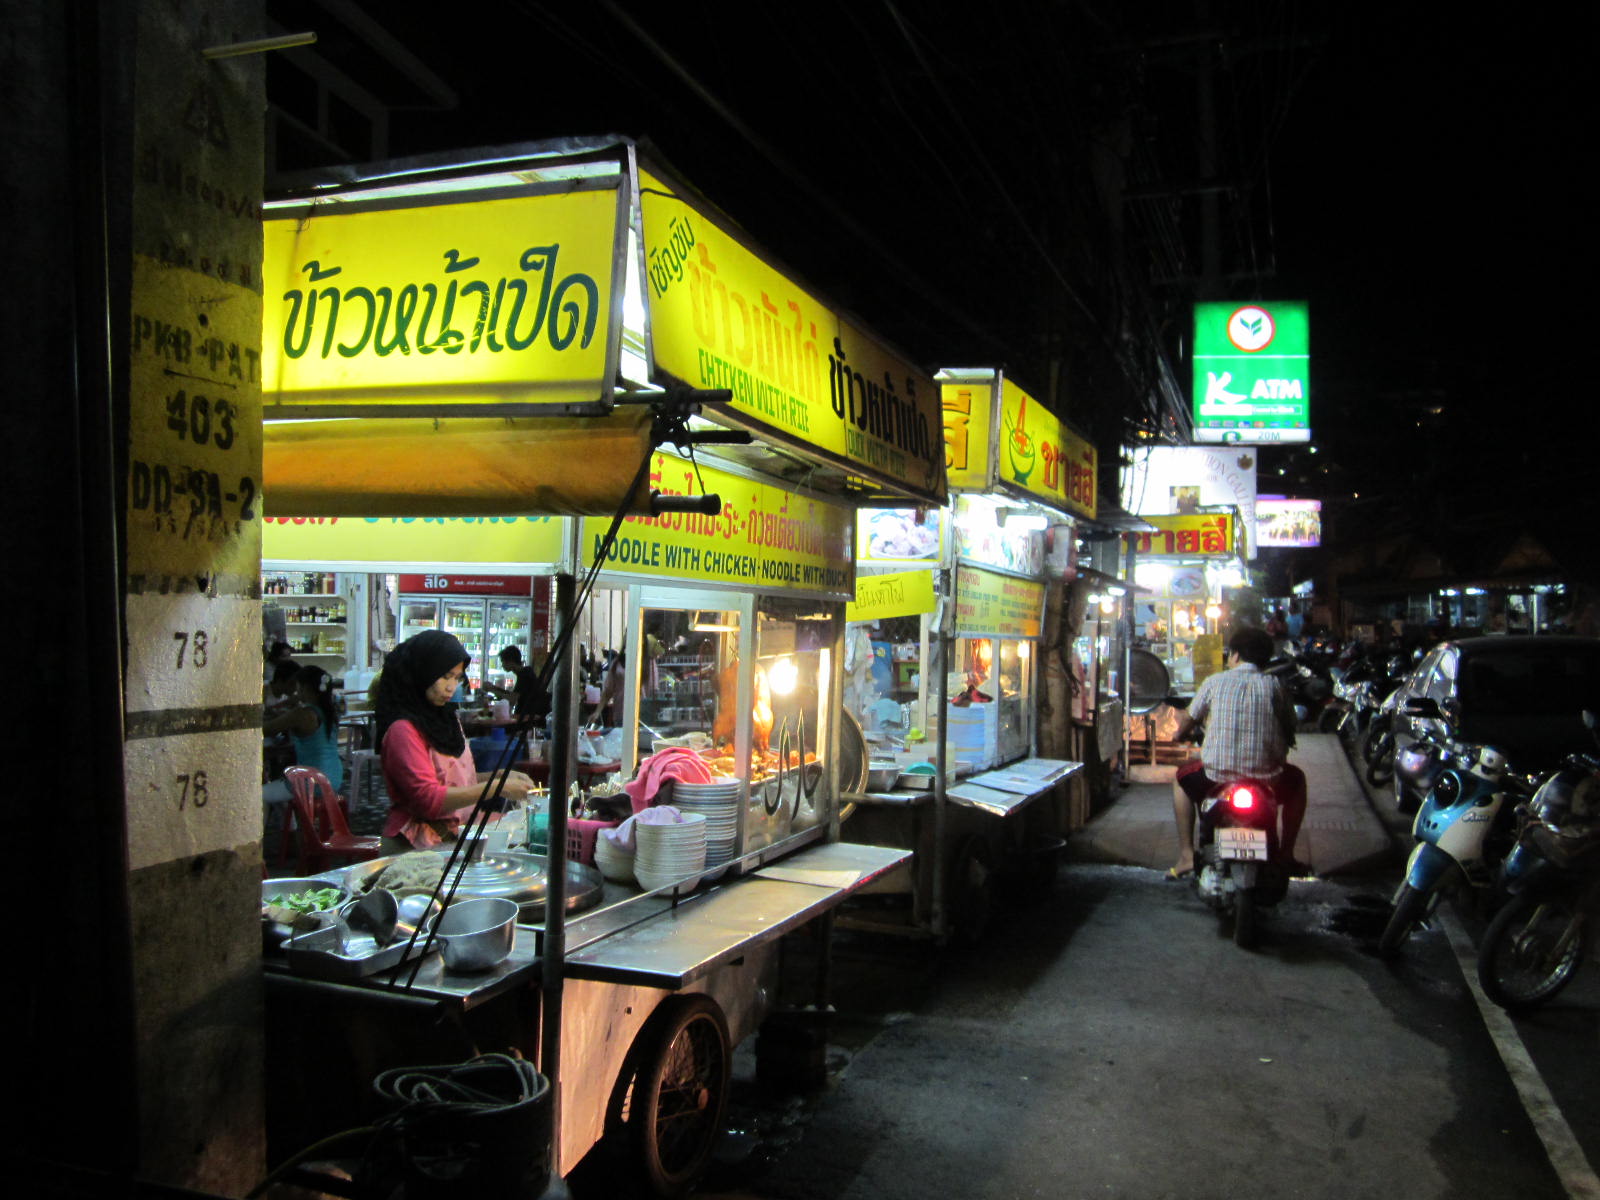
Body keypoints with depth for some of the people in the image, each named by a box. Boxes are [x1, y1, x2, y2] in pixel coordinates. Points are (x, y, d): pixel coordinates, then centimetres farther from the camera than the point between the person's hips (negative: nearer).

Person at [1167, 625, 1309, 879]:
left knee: (1181, 777, 32)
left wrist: (1182, 733, 36)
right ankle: (1286, 855, 31)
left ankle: (1186, 854, 22)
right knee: (1297, 778, 35)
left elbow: (1183, 728, 12)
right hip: (1266, 778, 1)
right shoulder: (1274, 685, 5)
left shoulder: (1214, 682, 3)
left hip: (1216, 777, -1)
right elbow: (1289, 735, 13)